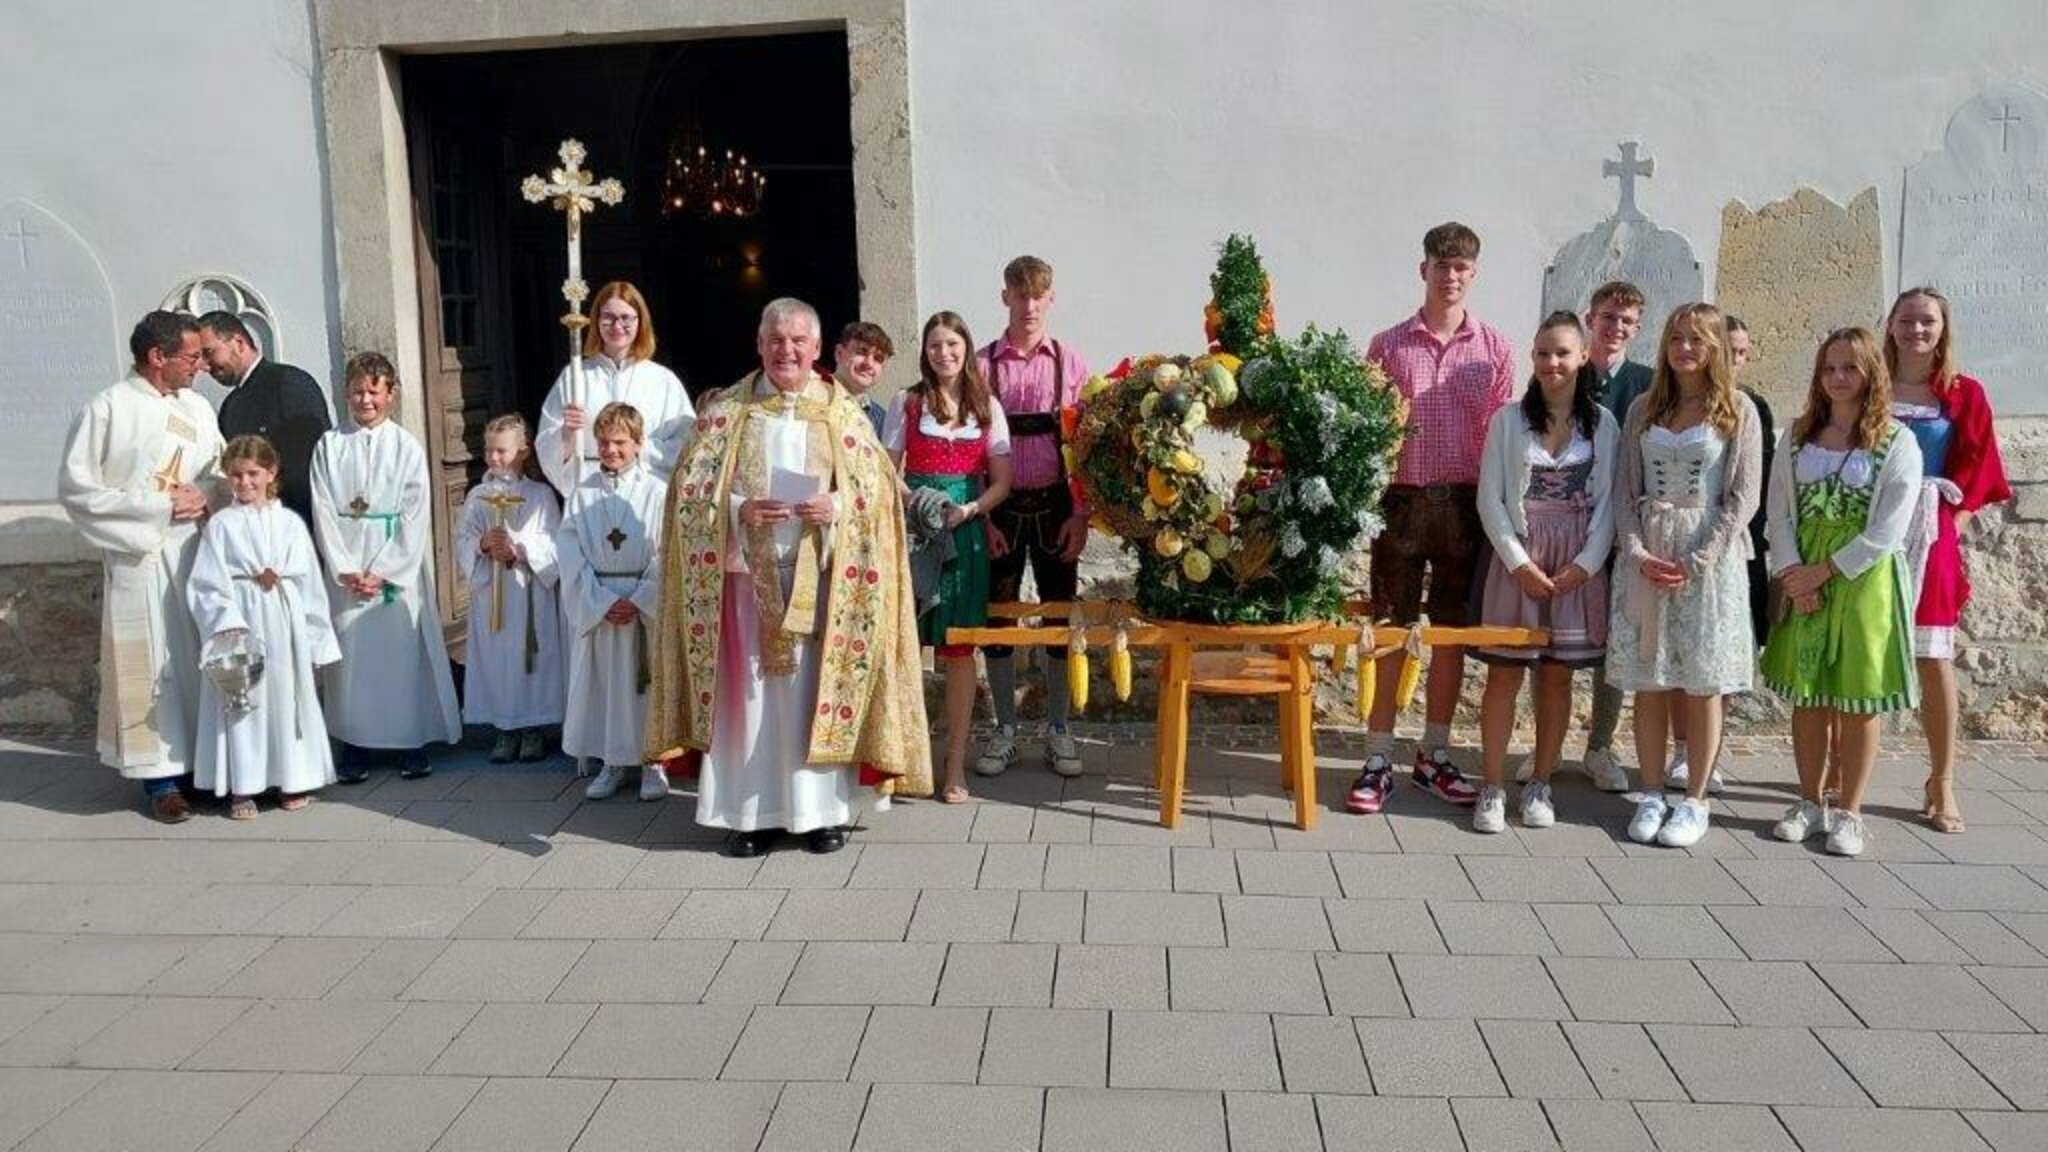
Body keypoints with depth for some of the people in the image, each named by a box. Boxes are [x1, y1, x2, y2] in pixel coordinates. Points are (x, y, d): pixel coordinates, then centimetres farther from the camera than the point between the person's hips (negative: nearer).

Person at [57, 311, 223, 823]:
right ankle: (161, 776, 8)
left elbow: (224, 471, 18)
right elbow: (75, 489, -6)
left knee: (201, 658, 6)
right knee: (152, 661, 0)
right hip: (139, 556, -4)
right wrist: (160, 504, -11)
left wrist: (205, 495, -5)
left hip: (197, 550, 5)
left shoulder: (198, 407, 10)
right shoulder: (106, 409, -6)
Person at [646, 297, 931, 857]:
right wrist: (737, 509, -15)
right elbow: (691, 485, 3)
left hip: (821, 572, 0)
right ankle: (751, 811, 10)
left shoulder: (843, 411, 7)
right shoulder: (727, 408, 6)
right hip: (747, 569, 0)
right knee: (750, 689, 2)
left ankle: (819, 808, 12)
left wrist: (836, 507, -14)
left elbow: (877, 484, 5)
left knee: (816, 686, 2)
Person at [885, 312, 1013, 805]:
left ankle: (956, 764, 8)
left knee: (959, 648, 2)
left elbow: (1002, 482, 6)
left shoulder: (987, 407, 8)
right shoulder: (908, 404, 5)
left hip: (965, 533, 1)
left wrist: (970, 510, -12)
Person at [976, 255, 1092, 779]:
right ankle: (1004, 729, 19)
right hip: (1001, 506, 0)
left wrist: (1081, 514, -4)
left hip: (1055, 505, 0)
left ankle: (1058, 729, 19)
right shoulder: (982, 364, 1)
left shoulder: (1070, 363, 2)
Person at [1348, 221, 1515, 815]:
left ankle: (1435, 755, 22)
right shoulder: (1388, 345, 3)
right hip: (1402, 498, -1)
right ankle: (1379, 760, 9)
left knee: (1452, 633, 9)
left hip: (1467, 503, 1)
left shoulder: (1495, 349, 6)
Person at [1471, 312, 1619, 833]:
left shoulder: (1603, 424, 4)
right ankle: (1493, 788, 6)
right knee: (1504, 673, -1)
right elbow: (1490, 498, -3)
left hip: (1579, 567, 1)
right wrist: (1520, 563, -11)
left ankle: (1540, 785, 17)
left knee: (1557, 674, 7)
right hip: (1518, 560, -1)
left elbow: (1608, 502, 2)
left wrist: (1586, 564, -9)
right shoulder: (1509, 419, 1)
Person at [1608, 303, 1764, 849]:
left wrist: (1695, 563, -12)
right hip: (1645, 554, 3)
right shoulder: (1643, 409, 10)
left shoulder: (1738, 410, 1)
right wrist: (1637, 552, -8)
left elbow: (1743, 498, -4)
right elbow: (1625, 490, 8)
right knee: (1648, 683, 4)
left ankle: (1695, 800, 11)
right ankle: (1652, 795, 14)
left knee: (1701, 683, 1)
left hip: (1709, 556, -3)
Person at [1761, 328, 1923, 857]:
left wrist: (1823, 571, -12)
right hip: (1803, 581, 3)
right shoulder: (1798, 436, 8)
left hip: (1863, 578, -3)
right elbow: (1779, 511, 6)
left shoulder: (1897, 442, -3)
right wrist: (1790, 572, -8)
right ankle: (1810, 804, 21)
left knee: (1857, 702, 2)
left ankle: (1849, 813, 13)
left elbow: (1886, 532, -9)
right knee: (1806, 695, 8)